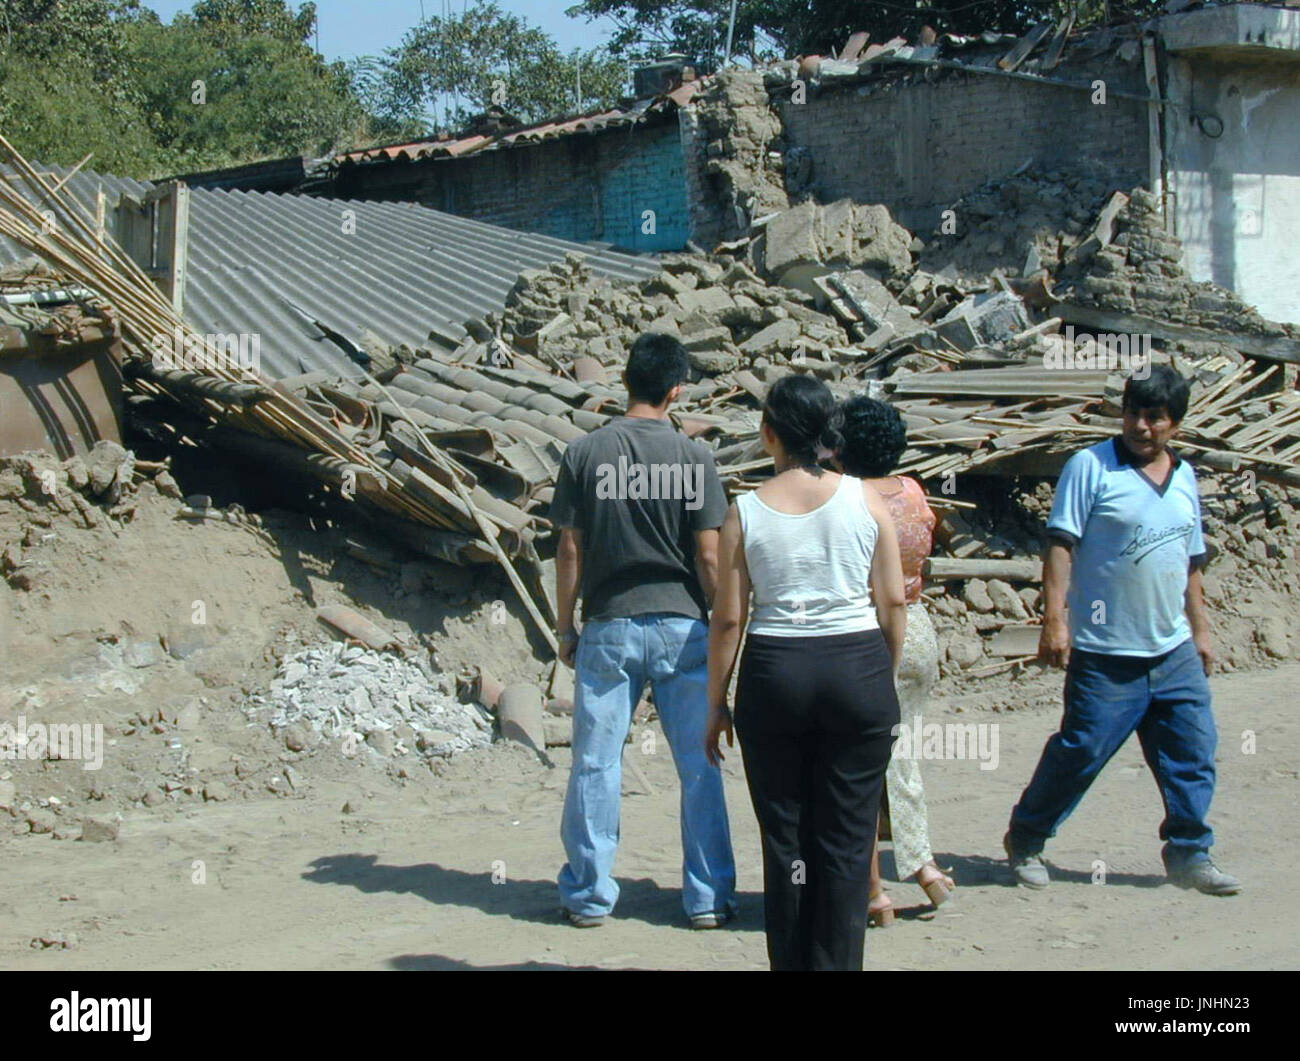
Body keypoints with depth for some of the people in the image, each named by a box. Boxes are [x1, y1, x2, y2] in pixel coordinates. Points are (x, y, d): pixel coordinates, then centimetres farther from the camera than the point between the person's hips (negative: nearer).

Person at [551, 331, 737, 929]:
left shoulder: (585, 454, -1)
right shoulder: (693, 458, -4)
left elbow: (569, 552, 0)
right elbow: (707, 556, -4)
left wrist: (564, 628, 10)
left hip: (608, 627, 1)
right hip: (681, 625, -1)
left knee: (596, 765, 8)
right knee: (699, 768, 7)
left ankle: (589, 896, 15)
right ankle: (708, 898, 11)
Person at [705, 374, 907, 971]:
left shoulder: (745, 513, -3)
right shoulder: (867, 501, -1)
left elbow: (728, 618, -2)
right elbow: (893, 603, 0)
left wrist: (716, 703, 8)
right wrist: (885, 679, 13)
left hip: (775, 674, 0)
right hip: (858, 669, 0)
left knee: (784, 836, 10)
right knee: (847, 839, 7)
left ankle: (791, 962, 17)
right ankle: (837, 961, 10)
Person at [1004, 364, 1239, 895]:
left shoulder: (1184, 477, 13)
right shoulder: (1091, 467, -6)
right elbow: (1060, 544, -11)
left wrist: (1199, 629, 20)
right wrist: (1054, 619, -18)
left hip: (1175, 652, 6)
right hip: (1106, 652, -6)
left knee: (1193, 752, 4)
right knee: (1080, 751, 0)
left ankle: (1188, 854, 17)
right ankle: (1025, 840, 17)